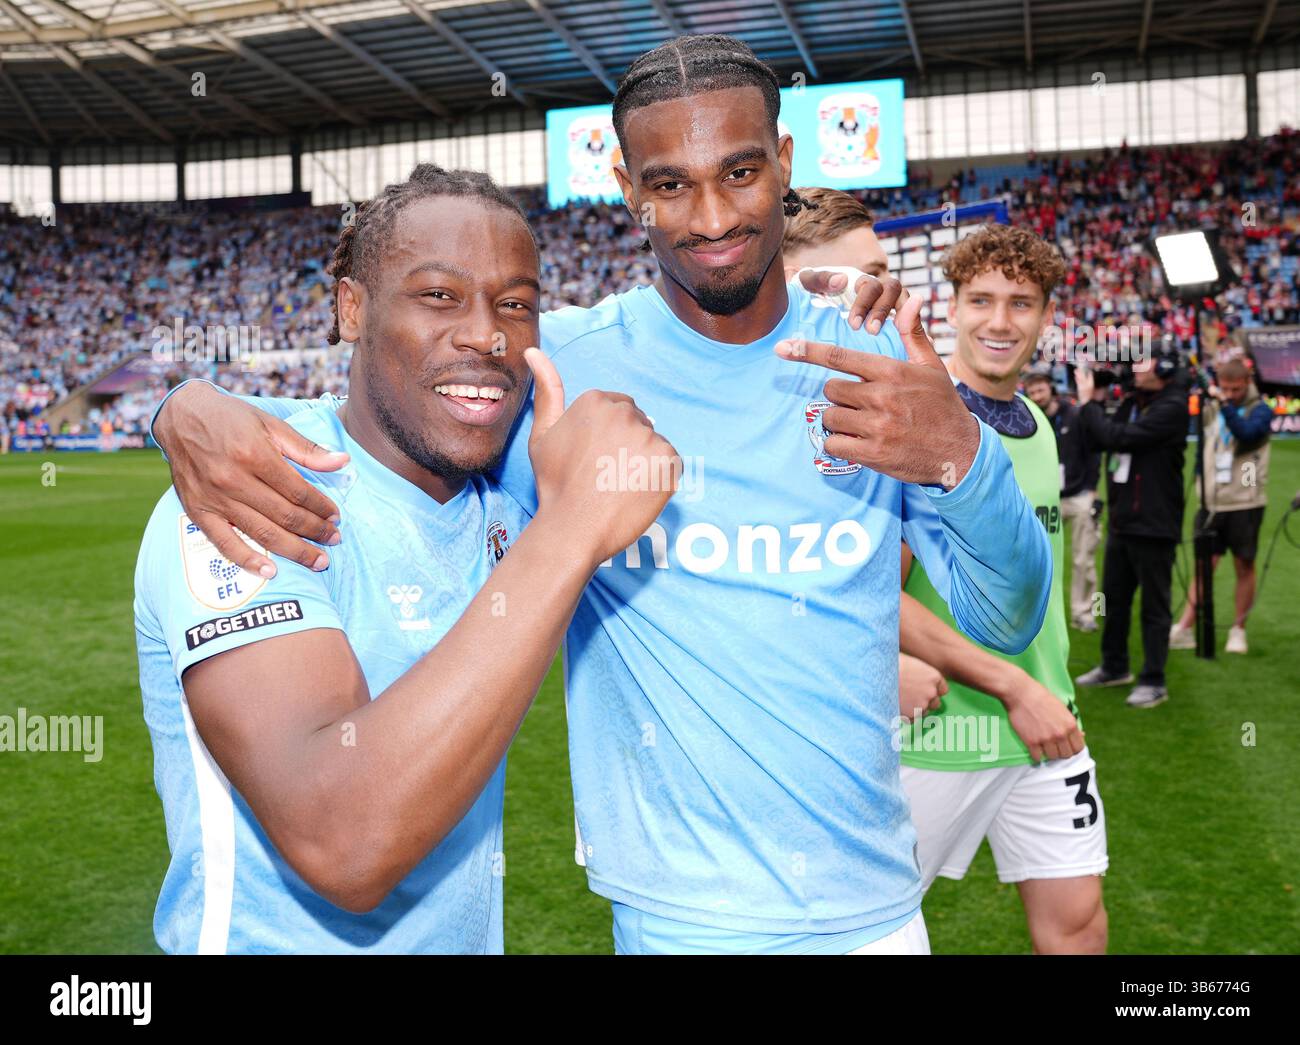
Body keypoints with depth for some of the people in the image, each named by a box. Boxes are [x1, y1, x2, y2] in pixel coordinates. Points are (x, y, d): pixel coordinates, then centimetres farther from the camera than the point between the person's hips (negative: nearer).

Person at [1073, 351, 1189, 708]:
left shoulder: (1171, 407, -15)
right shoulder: (1132, 402, 11)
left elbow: (1118, 438, -23)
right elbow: (1097, 442, 12)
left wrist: (1088, 402, -12)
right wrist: (1091, 402, 0)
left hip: (1153, 524, -8)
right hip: (1121, 520, 8)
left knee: (1154, 605, 1)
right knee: (1114, 598, 18)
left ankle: (1154, 682, 10)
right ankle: (1114, 667, 32)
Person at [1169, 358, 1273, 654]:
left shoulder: (1260, 410, -4)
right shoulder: (1212, 407, 6)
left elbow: (1247, 432, -25)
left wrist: (1225, 405, -32)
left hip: (1245, 504, -2)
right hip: (1212, 502, 3)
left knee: (1244, 566, 5)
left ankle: (1238, 630, 17)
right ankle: (1184, 629, 3)